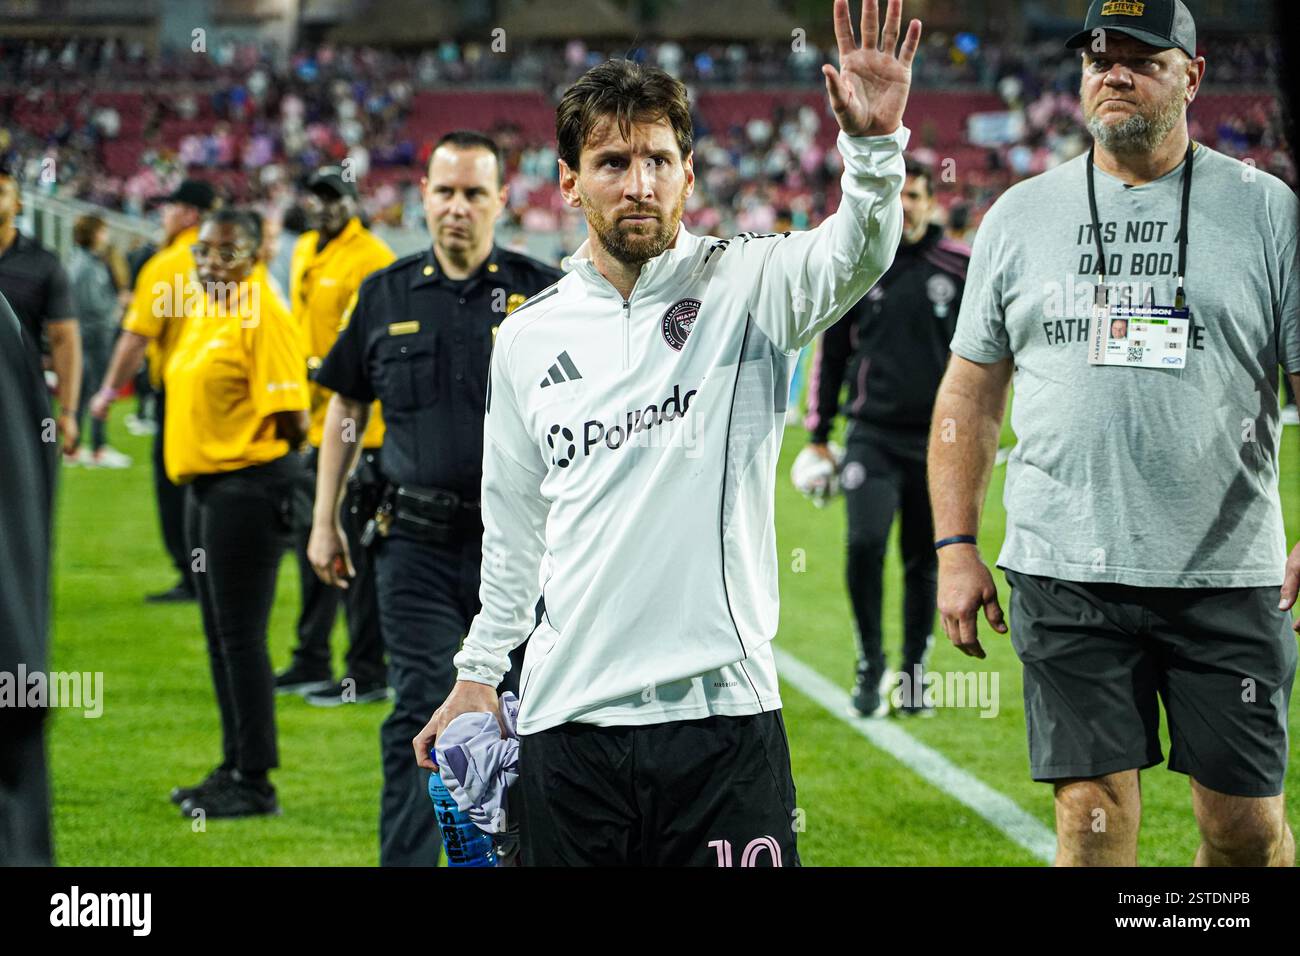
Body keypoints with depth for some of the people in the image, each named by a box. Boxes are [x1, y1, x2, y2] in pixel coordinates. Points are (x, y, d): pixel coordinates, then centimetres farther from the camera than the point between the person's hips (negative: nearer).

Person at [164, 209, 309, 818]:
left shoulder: (264, 316, -14)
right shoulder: (201, 311, 14)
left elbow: (290, 420, -18)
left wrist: (250, 447, -5)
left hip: (247, 487, -10)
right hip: (204, 486, 10)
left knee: (240, 635, -6)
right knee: (220, 634, 14)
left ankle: (255, 783, -1)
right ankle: (234, 768, 23)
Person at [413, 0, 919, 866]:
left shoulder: (744, 289, 0)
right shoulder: (526, 340, 10)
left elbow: (855, 252, -21)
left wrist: (875, 145, -39)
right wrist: (479, 672, 21)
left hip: (721, 707, -3)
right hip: (568, 719, 3)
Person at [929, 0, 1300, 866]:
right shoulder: (1021, 216, 9)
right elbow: (970, 390, 13)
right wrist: (956, 546, 5)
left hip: (1227, 576, -1)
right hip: (1064, 573, 1)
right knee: (1094, 814, -1)